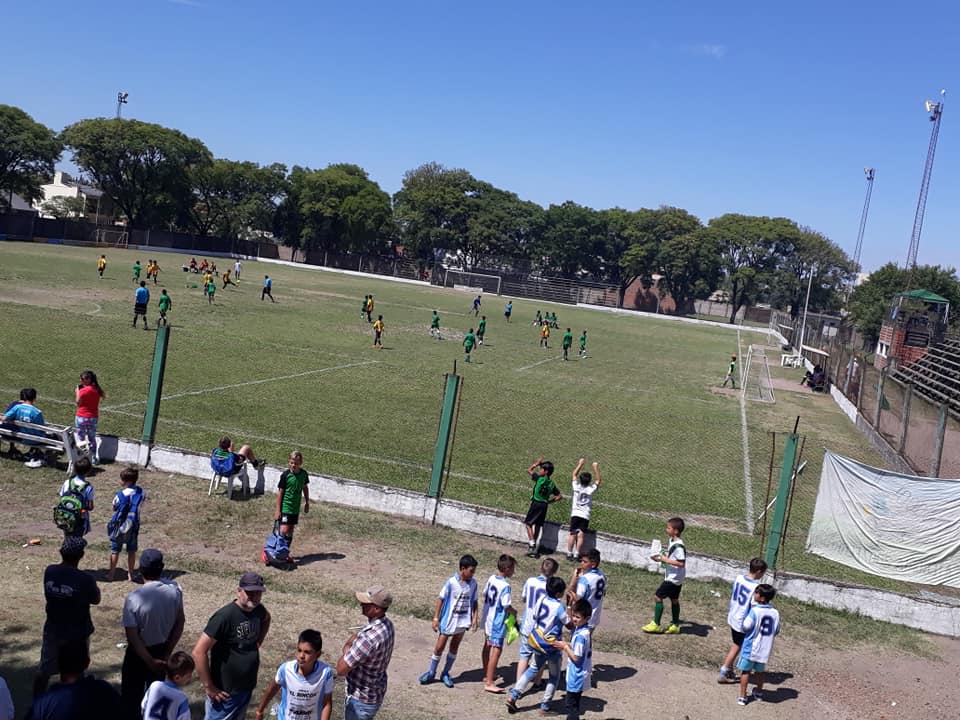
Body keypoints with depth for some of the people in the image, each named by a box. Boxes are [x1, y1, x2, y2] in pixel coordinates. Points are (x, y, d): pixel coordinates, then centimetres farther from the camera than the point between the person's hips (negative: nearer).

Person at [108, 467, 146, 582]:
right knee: (132, 551, 15)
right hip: (134, 526, 3)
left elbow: (114, 508, -7)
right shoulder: (141, 492, -8)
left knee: (115, 550, 12)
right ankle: (131, 574, 23)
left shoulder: (121, 494, -20)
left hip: (119, 525, -3)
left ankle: (111, 574, 23)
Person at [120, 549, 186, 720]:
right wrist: (167, 653, -3)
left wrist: (151, 661, -17)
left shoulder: (133, 598, -27)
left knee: (131, 693, 16)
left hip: (139, 653, -4)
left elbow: (132, 638, -23)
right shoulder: (175, 589, -15)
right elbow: (180, 623, -7)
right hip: (162, 650, 4)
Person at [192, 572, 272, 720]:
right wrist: (208, 687, -21)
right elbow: (199, 651, -26)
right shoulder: (225, 616, -25)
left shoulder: (258, 610, -4)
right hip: (225, 692, -7)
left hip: (248, 688, 7)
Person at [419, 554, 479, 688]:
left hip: (463, 621, 4)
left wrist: (475, 618, 0)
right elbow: (441, 599, -10)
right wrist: (436, 618, -10)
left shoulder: (473, 584, -4)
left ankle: (445, 674, 27)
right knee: (439, 647, 5)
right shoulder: (451, 582, -17)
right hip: (448, 620, -4)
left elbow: (474, 602, 7)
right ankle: (431, 673, 23)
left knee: (454, 647, 13)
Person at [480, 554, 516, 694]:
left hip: (488, 618, 9)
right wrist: (514, 612, -2)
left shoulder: (491, 579, -1)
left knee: (487, 646, 21)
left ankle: (487, 674, 36)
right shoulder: (505, 586, -24)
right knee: (496, 650, -5)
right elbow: (507, 606, -21)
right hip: (498, 622, -9)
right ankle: (489, 682, -5)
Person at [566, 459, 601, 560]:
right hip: (585, 516, -1)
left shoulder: (577, 487, -2)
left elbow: (574, 474, 11)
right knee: (580, 536, -2)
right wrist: (596, 468, 10)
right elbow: (597, 480, 10)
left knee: (573, 534, 3)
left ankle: (569, 553, 3)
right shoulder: (591, 489, -4)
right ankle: (577, 555, -4)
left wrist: (580, 464, 15)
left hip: (575, 514, 1)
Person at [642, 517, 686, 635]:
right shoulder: (672, 542, 5)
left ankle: (656, 624, 3)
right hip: (674, 578, 10)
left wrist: (665, 560, -24)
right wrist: (661, 559, 4)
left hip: (673, 578, -10)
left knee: (658, 597, -5)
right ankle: (675, 625, 26)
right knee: (674, 599, 16)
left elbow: (681, 563, -28)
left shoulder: (678, 546, -25)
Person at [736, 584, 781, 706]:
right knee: (759, 671, 22)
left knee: (745, 671, 7)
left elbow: (745, 627, -17)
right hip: (765, 649, 4)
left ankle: (742, 696, 8)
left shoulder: (755, 610, -19)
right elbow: (777, 631, 4)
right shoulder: (775, 613, -4)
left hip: (751, 648, -4)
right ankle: (759, 692, 39)